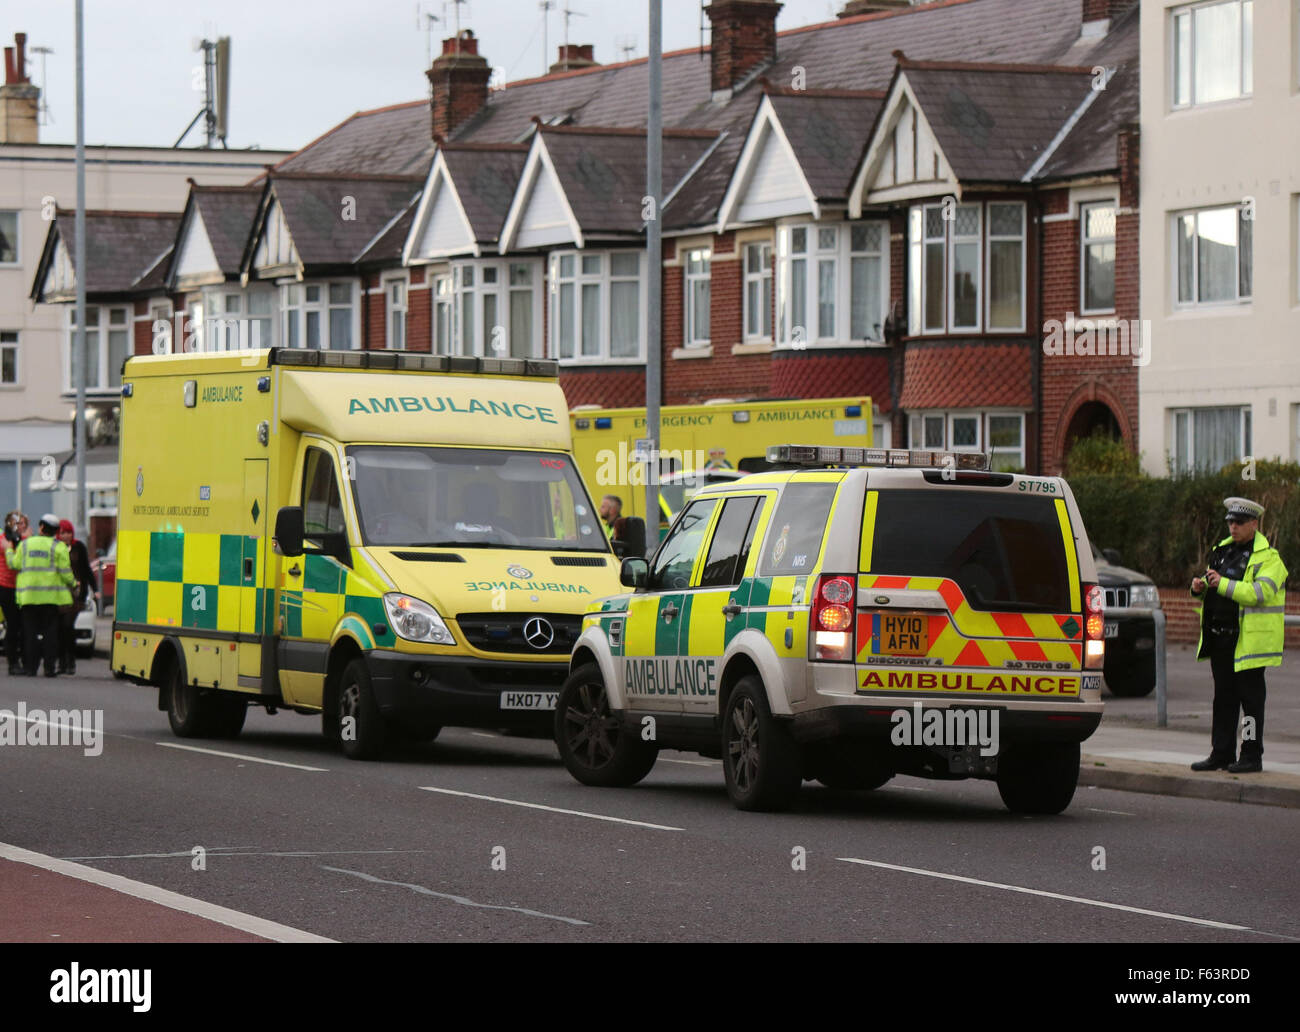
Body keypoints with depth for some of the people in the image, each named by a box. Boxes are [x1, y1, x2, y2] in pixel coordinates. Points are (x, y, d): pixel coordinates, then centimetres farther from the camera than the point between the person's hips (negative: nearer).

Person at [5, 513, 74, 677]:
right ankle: (49, 667, -2)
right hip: (51, 595, -2)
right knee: (50, 632, 2)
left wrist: (9, 551, 23)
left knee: (30, 632, 6)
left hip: (28, 595, 2)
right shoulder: (58, 547, -2)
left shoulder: (25, 544, 6)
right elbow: (65, 571, -5)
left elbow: (14, 564, 6)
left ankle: (30, 666, 3)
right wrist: (73, 584, 12)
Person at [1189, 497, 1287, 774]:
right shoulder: (1222, 549, 16)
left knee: (1250, 697, -3)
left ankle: (1252, 756, 1)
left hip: (1249, 639, -7)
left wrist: (1223, 584, -28)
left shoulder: (1268, 558, -7)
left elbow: (1261, 592, -22)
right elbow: (1213, 588, 27)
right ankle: (1221, 753, 17)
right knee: (1224, 697, 11)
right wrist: (1200, 587, 3)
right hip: (1220, 637, 7)